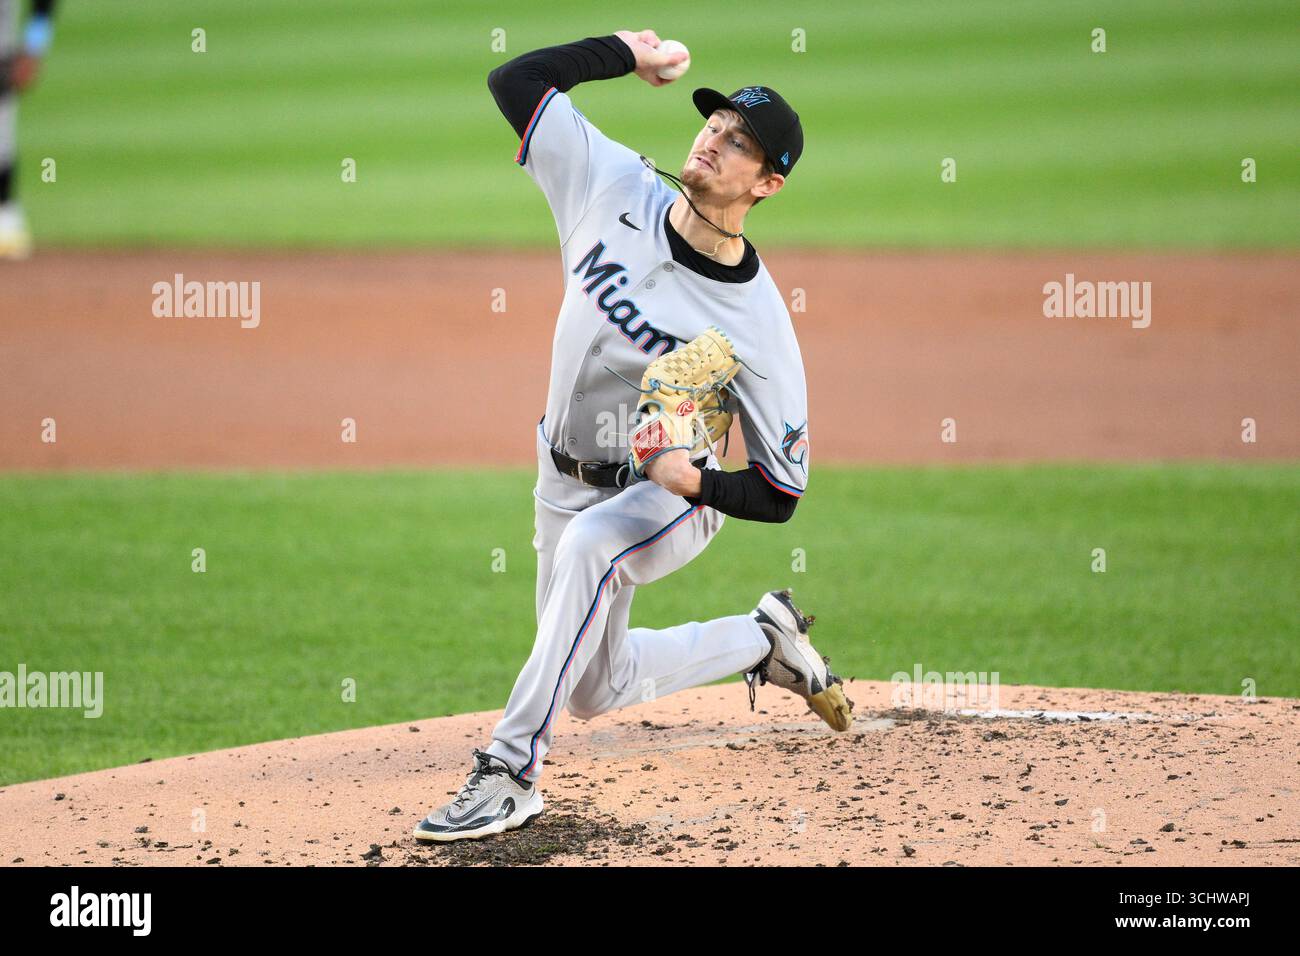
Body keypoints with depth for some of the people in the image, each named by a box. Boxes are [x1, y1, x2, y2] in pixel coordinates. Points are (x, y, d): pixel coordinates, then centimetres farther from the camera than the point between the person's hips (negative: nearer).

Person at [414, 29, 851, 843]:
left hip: (670, 497, -6)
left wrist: (698, 482, -36)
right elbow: (515, 80, -7)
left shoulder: (758, 324, -24)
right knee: (595, 691, 16)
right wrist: (624, 53, -5)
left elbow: (780, 494, -19)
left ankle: (511, 771, -39)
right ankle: (763, 639, 40)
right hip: (567, 480, 6)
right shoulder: (615, 189, -13)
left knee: (590, 543, -42)